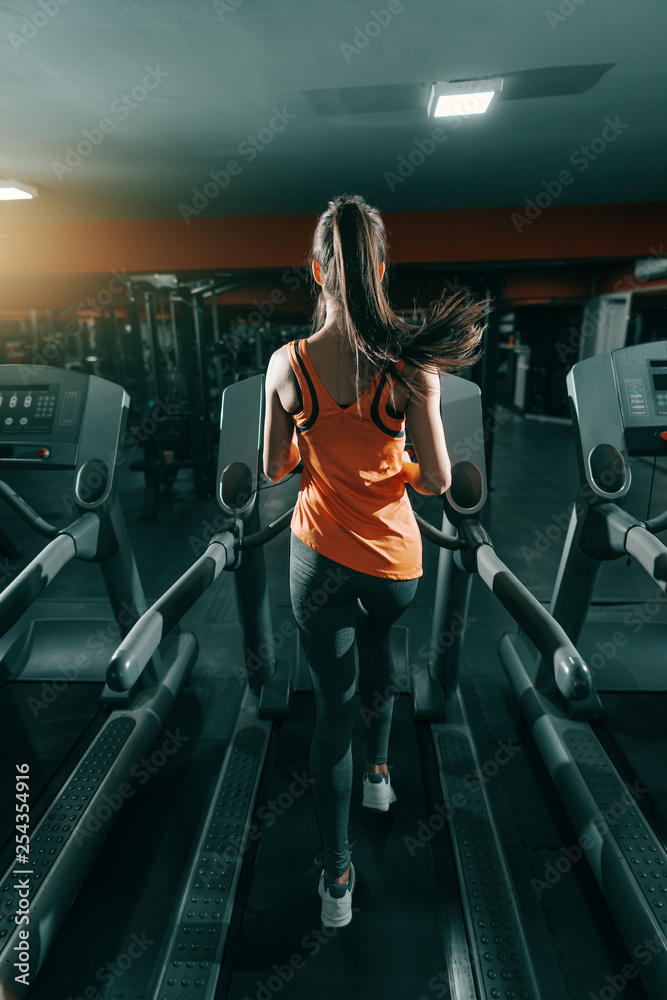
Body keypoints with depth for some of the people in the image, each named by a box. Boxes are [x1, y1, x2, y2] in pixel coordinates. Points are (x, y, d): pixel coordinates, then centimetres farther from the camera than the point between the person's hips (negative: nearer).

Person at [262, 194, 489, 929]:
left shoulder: (287, 364, -12)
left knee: (331, 703, 13)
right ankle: (378, 771, 51)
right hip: (394, 555, 1)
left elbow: (274, 469, -2)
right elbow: (437, 481, -12)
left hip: (318, 553, 0)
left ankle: (337, 876, 24)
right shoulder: (411, 365, -16)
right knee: (377, 653, 33)